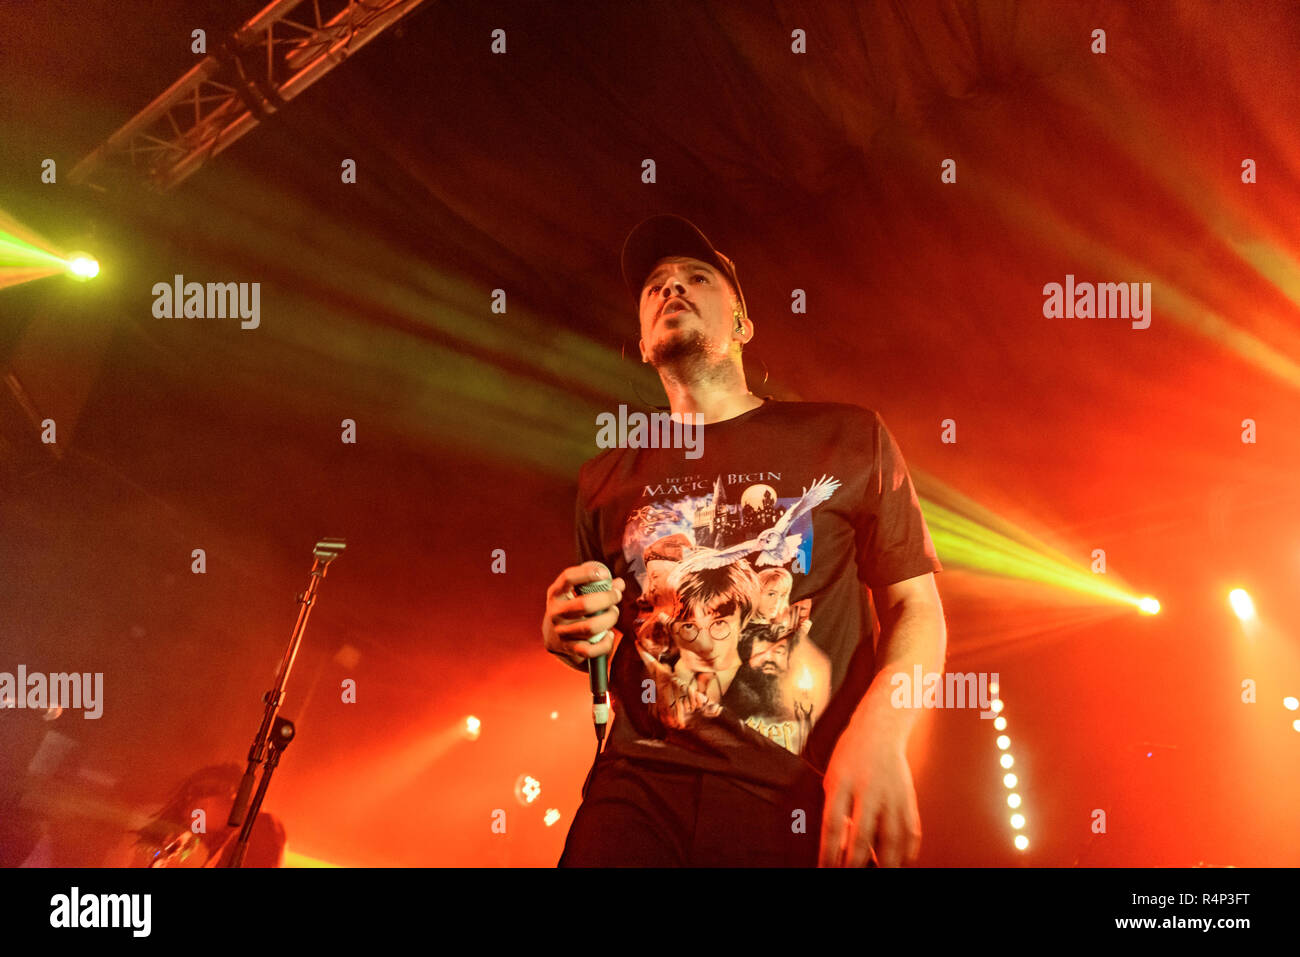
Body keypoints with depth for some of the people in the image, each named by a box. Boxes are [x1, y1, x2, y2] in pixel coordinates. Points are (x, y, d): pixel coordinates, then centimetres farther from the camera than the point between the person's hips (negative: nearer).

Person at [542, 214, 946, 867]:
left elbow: (916, 606, 5)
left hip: (802, 804, -2)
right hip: (642, 784, 2)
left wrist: (879, 736, -13)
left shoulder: (850, 439, 8)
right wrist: (570, 638, 1)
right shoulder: (605, 479, 14)